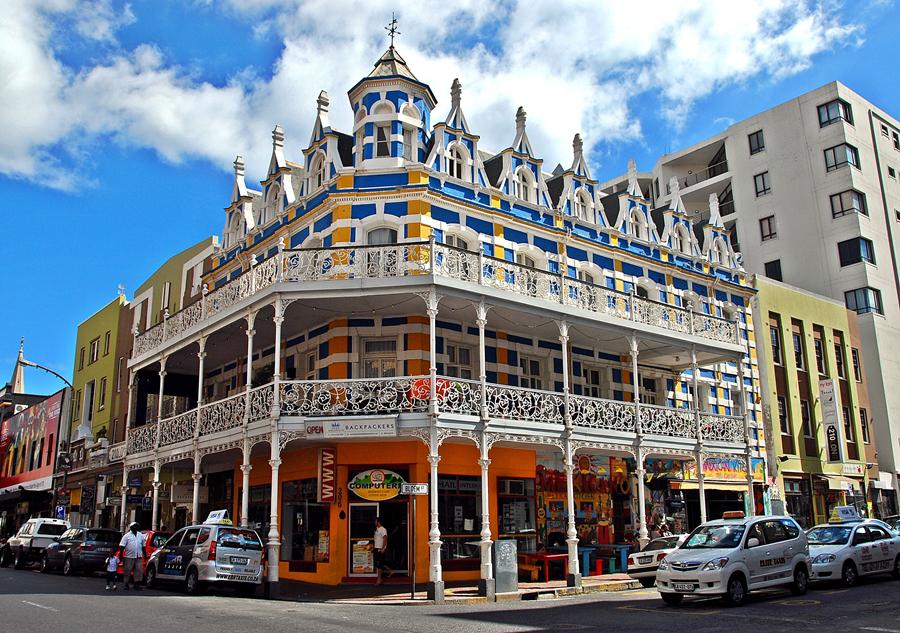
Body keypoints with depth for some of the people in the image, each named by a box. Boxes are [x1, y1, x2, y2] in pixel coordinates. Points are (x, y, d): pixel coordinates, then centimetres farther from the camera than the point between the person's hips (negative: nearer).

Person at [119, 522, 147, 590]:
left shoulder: (140, 535, 13)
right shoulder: (127, 536, -1)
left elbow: (143, 546, 20)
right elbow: (121, 546, -5)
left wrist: (145, 554, 18)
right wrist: (121, 556, -11)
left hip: (139, 557, 4)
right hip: (129, 556, -4)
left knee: (139, 570, -1)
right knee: (127, 571, 1)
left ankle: (136, 584, 7)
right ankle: (126, 584, 11)